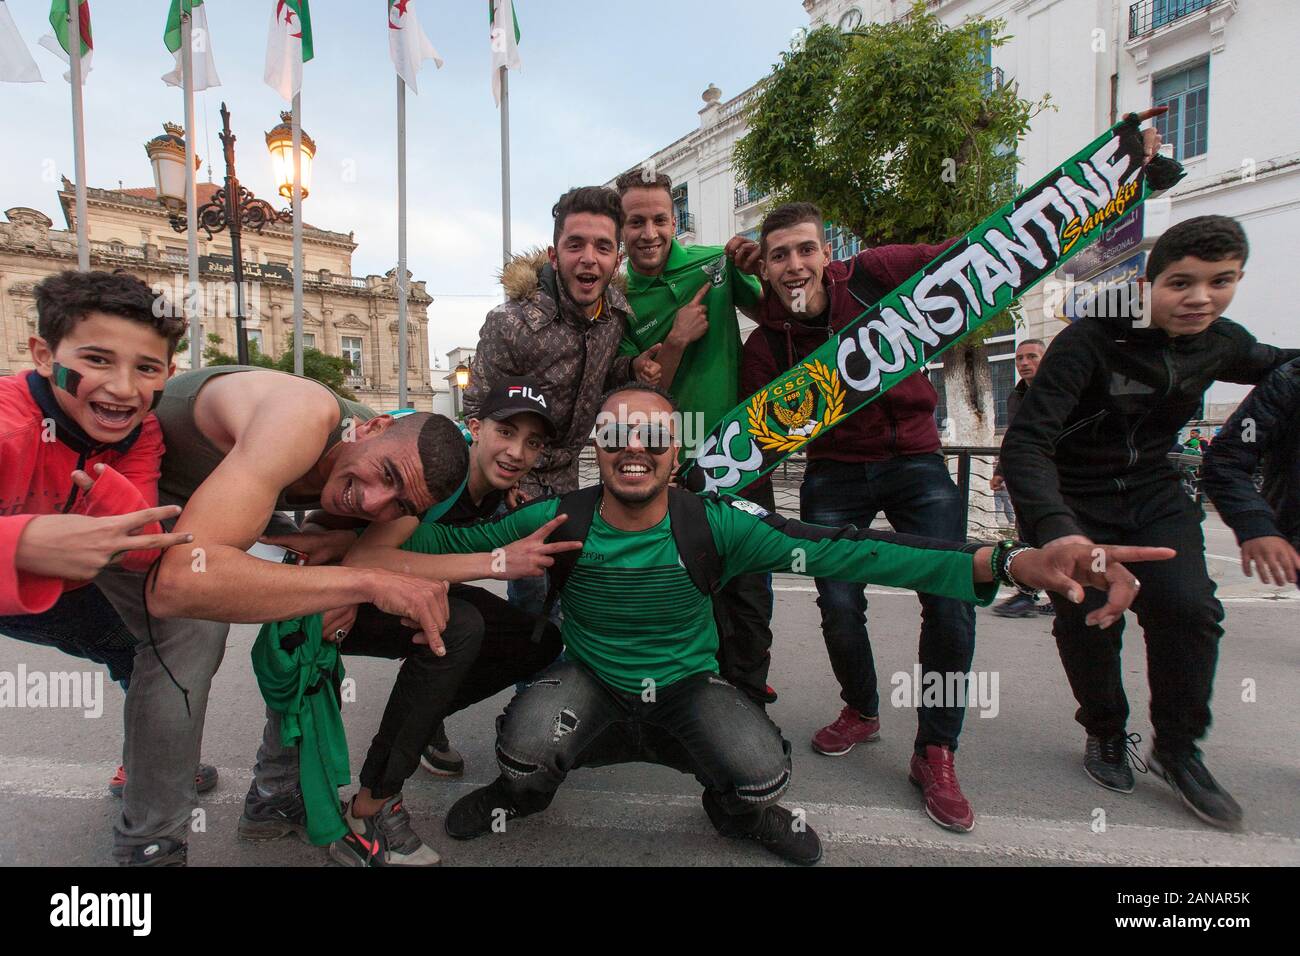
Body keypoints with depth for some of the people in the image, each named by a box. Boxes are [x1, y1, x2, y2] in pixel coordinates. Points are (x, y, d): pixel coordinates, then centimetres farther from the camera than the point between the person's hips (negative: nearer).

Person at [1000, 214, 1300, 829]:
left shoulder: (1220, 342, -4)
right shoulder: (1090, 341, -24)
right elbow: (1025, 441, -35)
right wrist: (1054, 527, -50)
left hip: (1152, 493, 5)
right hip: (1075, 501, -4)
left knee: (1189, 610, -11)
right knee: (1088, 623, -3)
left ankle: (1176, 749, 12)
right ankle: (1106, 733, 26)